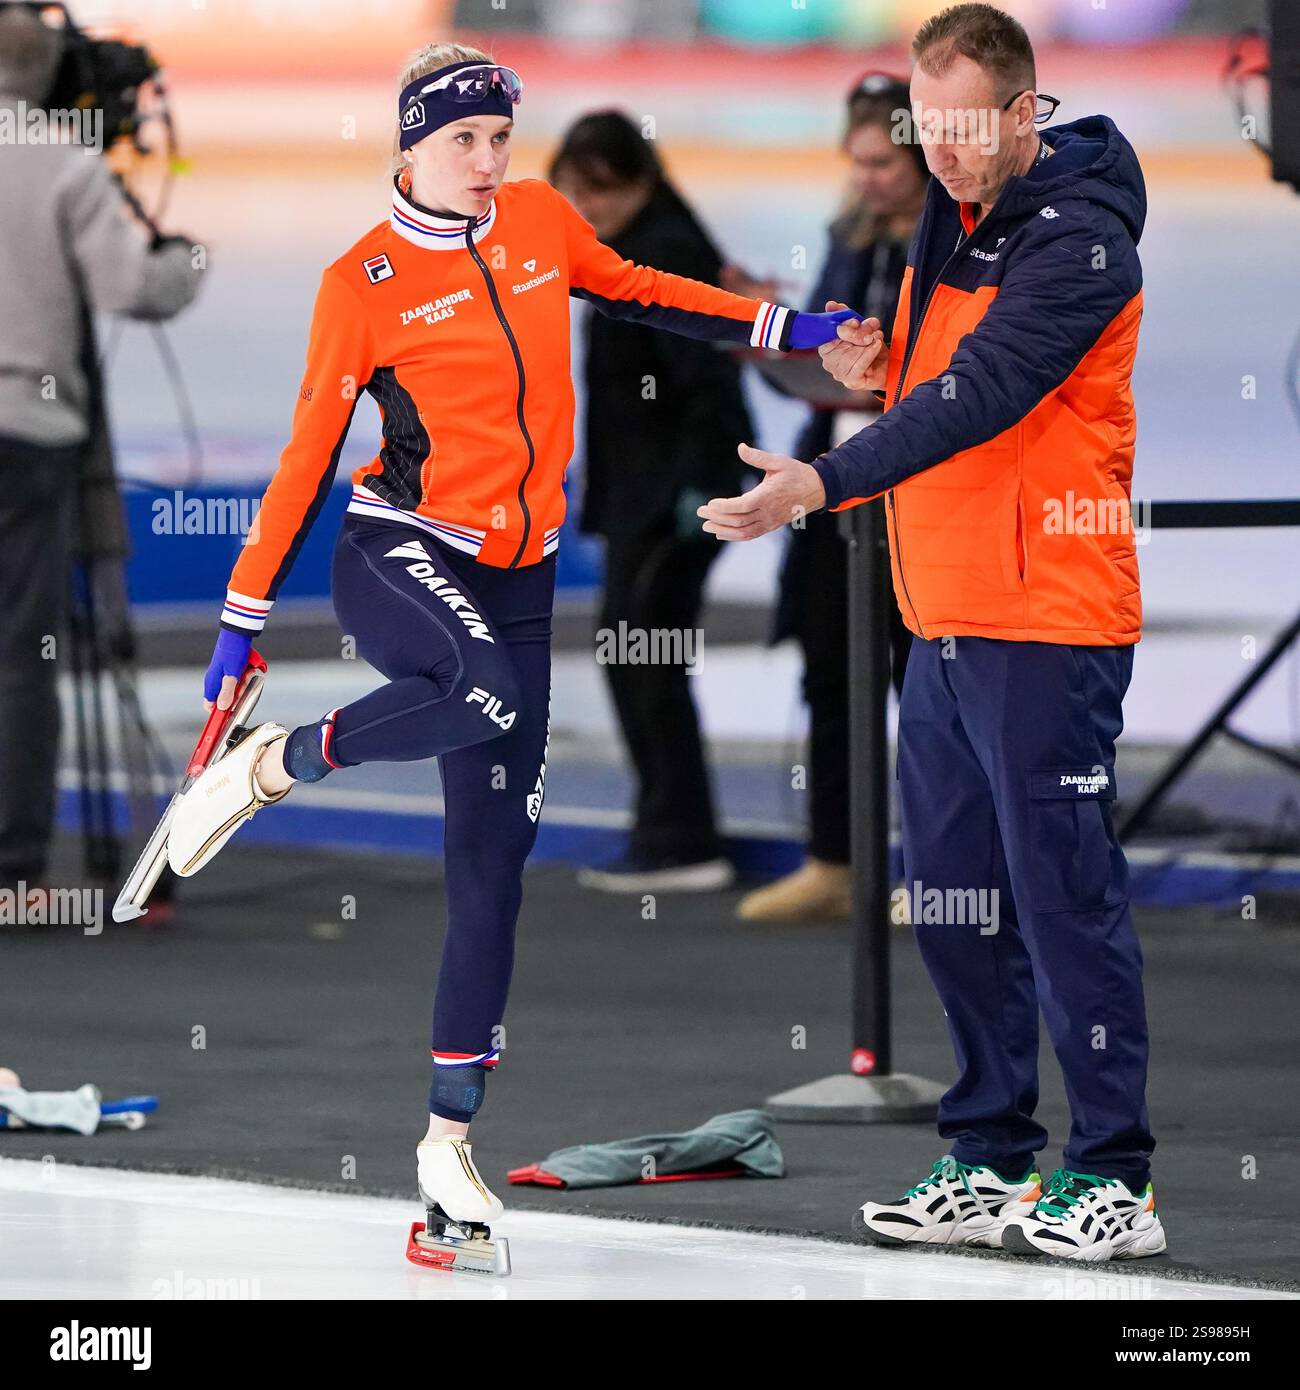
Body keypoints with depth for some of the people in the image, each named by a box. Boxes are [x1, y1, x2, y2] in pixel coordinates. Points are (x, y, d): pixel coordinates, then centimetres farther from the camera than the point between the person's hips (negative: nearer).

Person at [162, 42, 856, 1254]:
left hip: (515, 576, 5)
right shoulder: (365, 282, -7)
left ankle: (449, 1134, 5)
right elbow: (309, 453, -4)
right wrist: (242, 621, -3)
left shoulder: (542, 222, 6)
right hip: (397, 553, -5)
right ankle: (269, 764, -13)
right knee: (487, 694, -38)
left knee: (493, 860, 1)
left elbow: (637, 293, 25)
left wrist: (786, 330, 18)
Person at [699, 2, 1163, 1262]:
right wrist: (882, 369, 0)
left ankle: (1111, 1180, 0)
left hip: (1048, 624, -9)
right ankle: (990, 1164, 19)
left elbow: (983, 391, -27)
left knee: (1062, 895, -6)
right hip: (945, 623, 9)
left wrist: (822, 483, -36)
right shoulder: (949, 216, 12)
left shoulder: (1076, 239, -16)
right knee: (952, 897, 11)